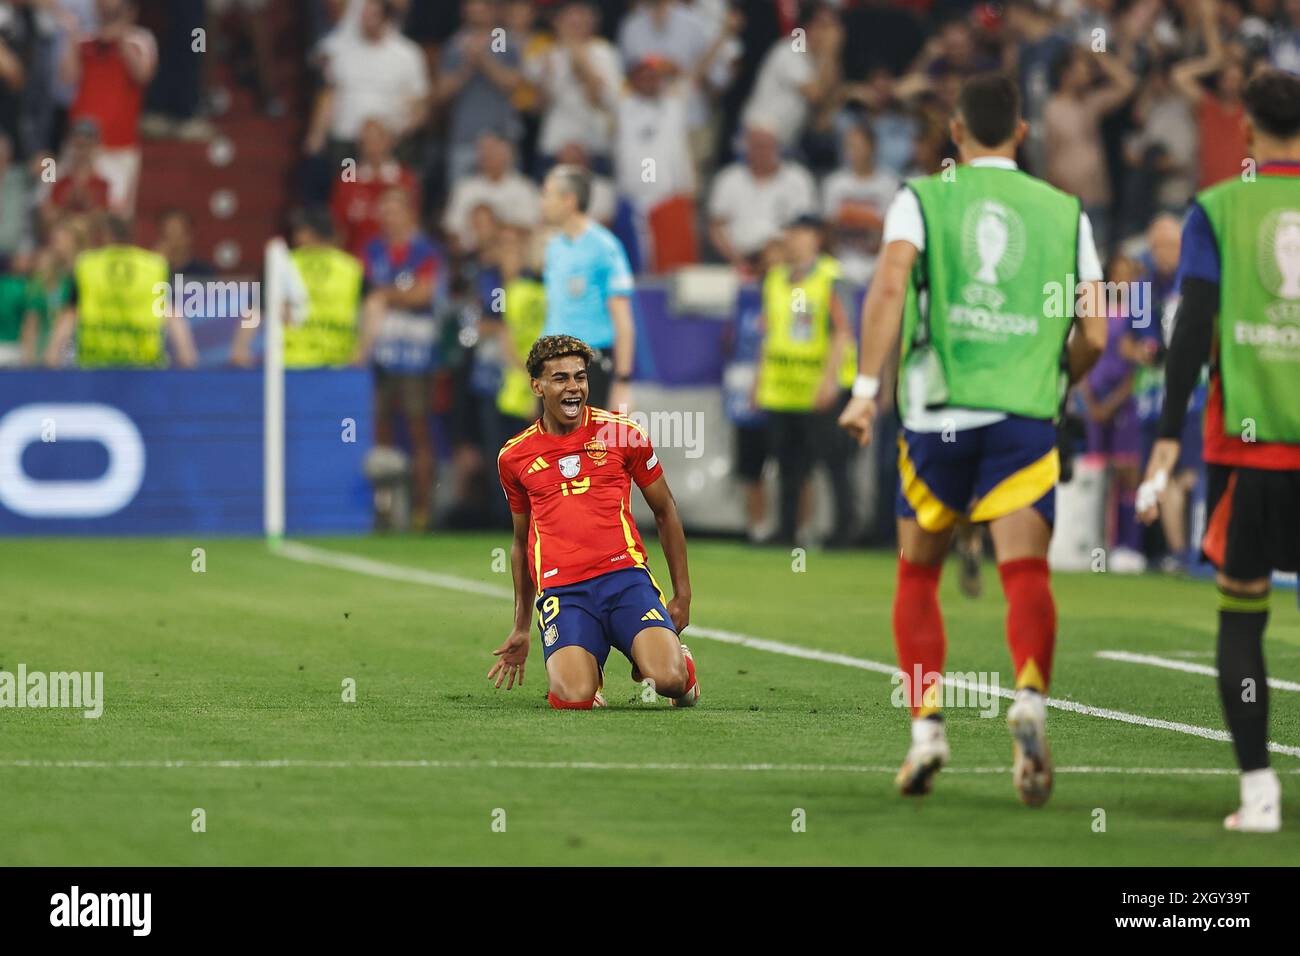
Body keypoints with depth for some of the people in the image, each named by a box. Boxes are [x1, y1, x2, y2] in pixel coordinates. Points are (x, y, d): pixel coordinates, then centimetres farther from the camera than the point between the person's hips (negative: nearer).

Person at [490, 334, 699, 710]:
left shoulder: (622, 433, 6)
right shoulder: (513, 457, 11)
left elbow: (665, 511, 15)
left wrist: (682, 593, 12)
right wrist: (521, 627, 26)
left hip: (624, 575, -1)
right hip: (561, 590, 1)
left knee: (668, 679, -25)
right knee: (573, 699, -25)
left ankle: (680, 660, 15)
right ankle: (589, 670, 14)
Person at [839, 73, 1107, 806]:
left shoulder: (922, 200, 6)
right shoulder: (1065, 212, 11)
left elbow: (890, 285, -12)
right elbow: (1093, 337, 8)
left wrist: (867, 387, -13)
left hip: (937, 412, 0)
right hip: (1026, 416, 0)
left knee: (918, 575, 16)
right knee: (1027, 572, -9)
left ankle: (928, 724, 9)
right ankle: (1032, 699, -35)